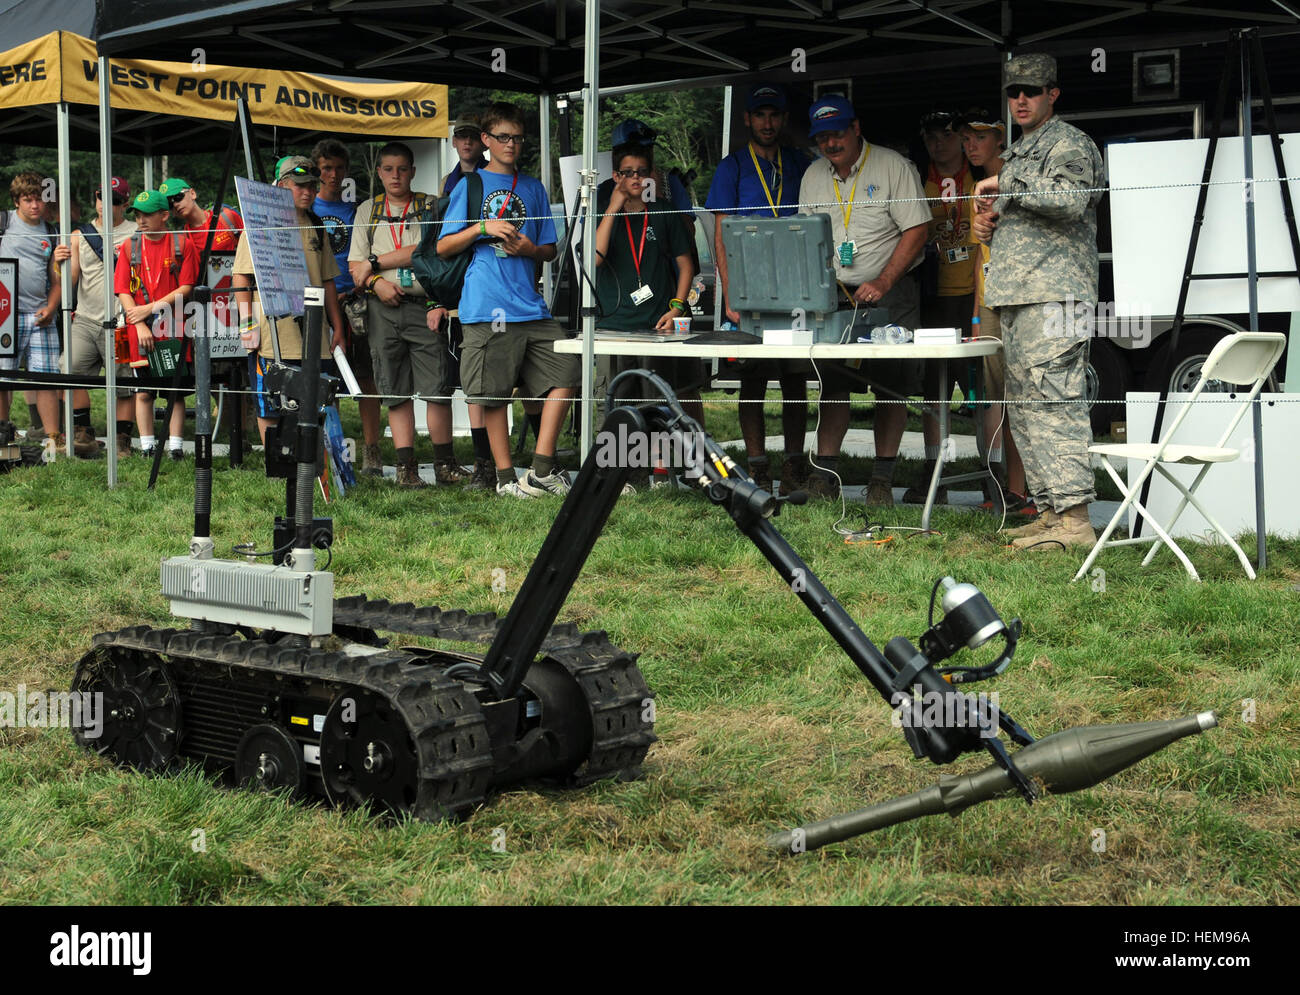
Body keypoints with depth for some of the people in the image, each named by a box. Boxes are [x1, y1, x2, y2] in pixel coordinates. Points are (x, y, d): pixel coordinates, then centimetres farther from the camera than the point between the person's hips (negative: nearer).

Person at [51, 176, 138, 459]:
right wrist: (60, 265, -10)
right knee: (71, 371, -14)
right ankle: (83, 435, -5)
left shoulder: (136, 234, 6)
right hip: (85, 320, 2)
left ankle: (121, 441, 8)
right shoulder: (79, 236, 15)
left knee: (123, 386, -1)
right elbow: (69, 282, 10)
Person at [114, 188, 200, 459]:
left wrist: (149, 308, -10)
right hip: (140, 332, 2)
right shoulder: (129, 247, 7)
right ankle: (147, 449, 9)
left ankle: (176, 447, 5)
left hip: (174, 330, -2)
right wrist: (140, 325, -9)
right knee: (143, 392, 3)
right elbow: (123, 292, 3)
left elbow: (186, 289, -5)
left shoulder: (182, 244, 1)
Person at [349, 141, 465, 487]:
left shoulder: (430, 207, 9)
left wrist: (374, 261, -7)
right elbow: (355, 267, 12)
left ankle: (444, 463, 0)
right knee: (395, 391, 3)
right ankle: (406, 465, 7)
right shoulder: (367, 211, 16)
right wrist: (376, 282, -9)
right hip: (383, 309, 2)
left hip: (422, 306, -2)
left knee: (437, 387, -8)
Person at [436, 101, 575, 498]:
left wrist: (529, 248, -4)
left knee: (565, 373, -7)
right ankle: (506, 476, 10)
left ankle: (541, 471, -1)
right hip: (487, 305, -4)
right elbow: (443, 247, 5)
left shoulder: (533, 188, 16)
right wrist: (484, 228, -10)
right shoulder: (470, 185, 7)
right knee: (495, 394, -1)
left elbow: (550, 250, 18)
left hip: (531, 305, 4)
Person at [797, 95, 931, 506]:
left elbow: (917, 230, -9)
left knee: (891, 385, -4)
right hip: (833, 293, 4)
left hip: (890, 292, -4)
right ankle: (824, 476, 3)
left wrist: (882, 283, -16)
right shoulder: (813, 176, 10)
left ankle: (882, 482, 1)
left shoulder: (894, 167, -6)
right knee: (832, 382, 0)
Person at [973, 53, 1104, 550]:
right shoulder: (1018, 150, 26)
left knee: (1053, 402, -16)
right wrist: (990, 223, 14)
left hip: (1053, 294, -10)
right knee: (1025, 406, 9)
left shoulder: (1069, 143, -3)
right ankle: (1051, 509, 12)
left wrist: (1006, 185, -13)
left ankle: (1074, 518, -18)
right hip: (1016, 298, 10)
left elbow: (1069, 200, -21)